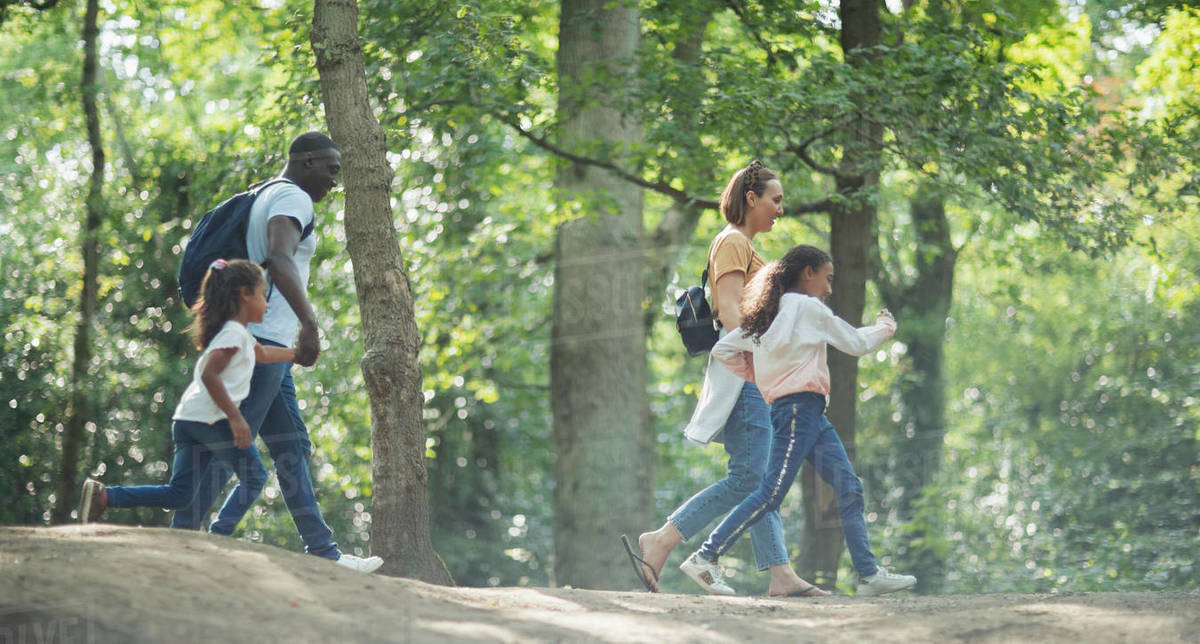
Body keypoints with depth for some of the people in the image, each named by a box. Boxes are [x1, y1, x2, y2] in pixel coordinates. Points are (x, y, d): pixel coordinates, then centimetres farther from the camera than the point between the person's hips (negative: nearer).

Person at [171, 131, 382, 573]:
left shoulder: (263, 199, 23)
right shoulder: (292, 198, -8)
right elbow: (279, 258, -27)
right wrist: (310, 324, -35)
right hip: (265, 338, -10)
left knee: (292, 449, 8)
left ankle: (323, 553, 8)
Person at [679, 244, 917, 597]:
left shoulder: (768, 315, 18)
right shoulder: (807, 307, -4)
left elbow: (723, 350, 16)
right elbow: (856, 343, 2)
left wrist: (757, 376, 18)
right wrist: (885, 326, 21)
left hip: (812, 415, 9)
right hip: (799, 406, -9)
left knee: (849, 488, 3)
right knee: (771, 493, -12)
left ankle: (869, 574, -1)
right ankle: (704, 558, -11)